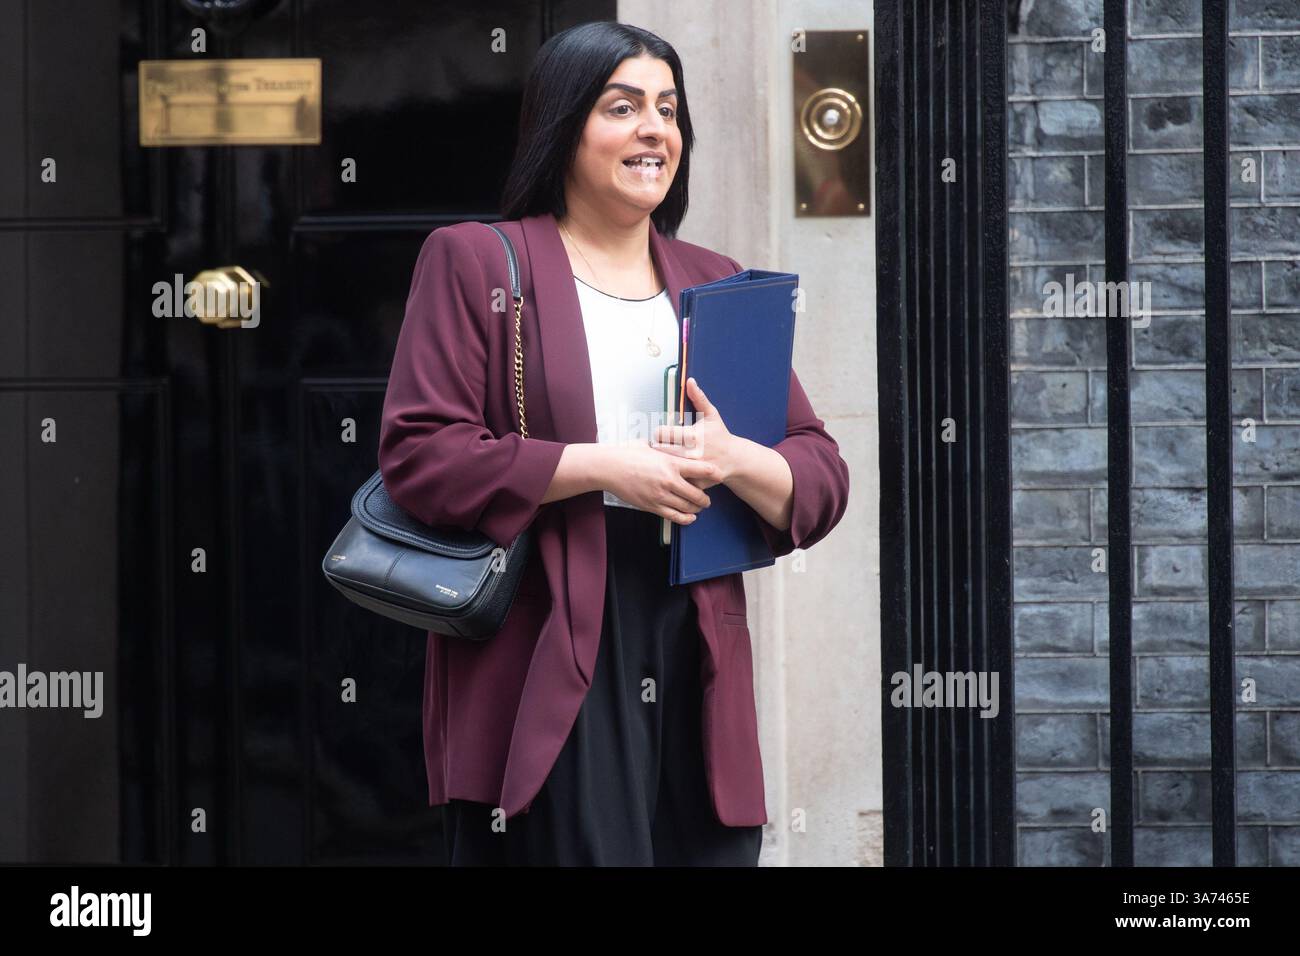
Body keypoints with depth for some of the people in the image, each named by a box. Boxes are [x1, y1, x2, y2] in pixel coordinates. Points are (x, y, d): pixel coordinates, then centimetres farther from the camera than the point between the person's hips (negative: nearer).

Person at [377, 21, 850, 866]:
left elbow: (824, 480, 14)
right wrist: (602, 465, -13)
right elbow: (419, 455, -6)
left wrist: (732, 460, -9)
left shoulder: (718, 286, 19)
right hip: (547, 666, -5)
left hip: (693, 666, 5)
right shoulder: (476, 263, 6)